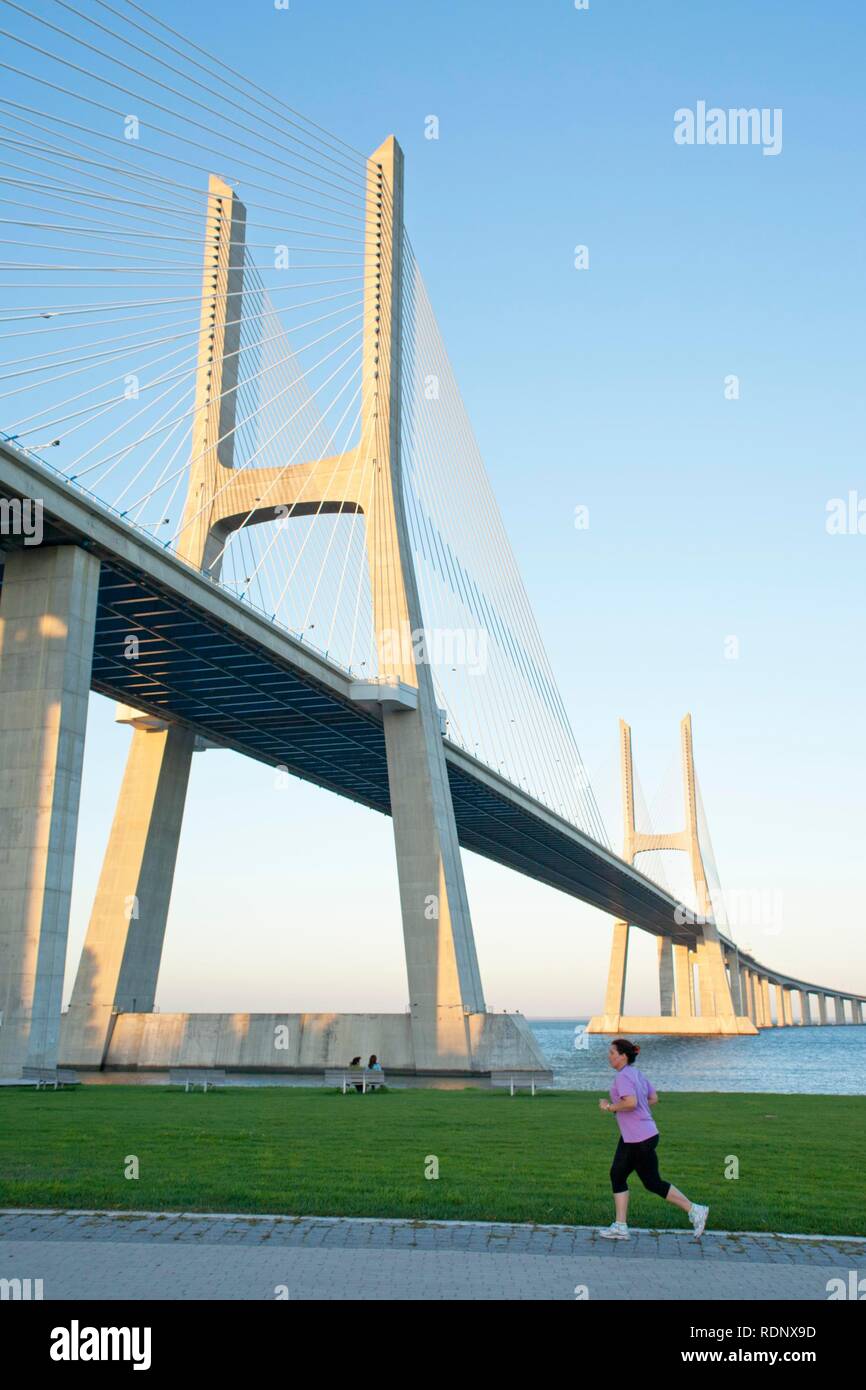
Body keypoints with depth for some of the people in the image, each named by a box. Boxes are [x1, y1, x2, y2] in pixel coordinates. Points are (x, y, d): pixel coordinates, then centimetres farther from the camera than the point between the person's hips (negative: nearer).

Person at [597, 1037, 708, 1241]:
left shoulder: (623, 1076, -19)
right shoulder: (637, 1073, 11)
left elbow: (631, 1102, -31)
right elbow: (653, 1098, 17)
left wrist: (610, 1107, -17)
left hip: (640, 1139, -10)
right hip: (630, 1138, 10)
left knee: (653, 1183, 0)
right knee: (617, 1175, 9)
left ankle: (695, 1211, 9)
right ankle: (620, 1227, 11)